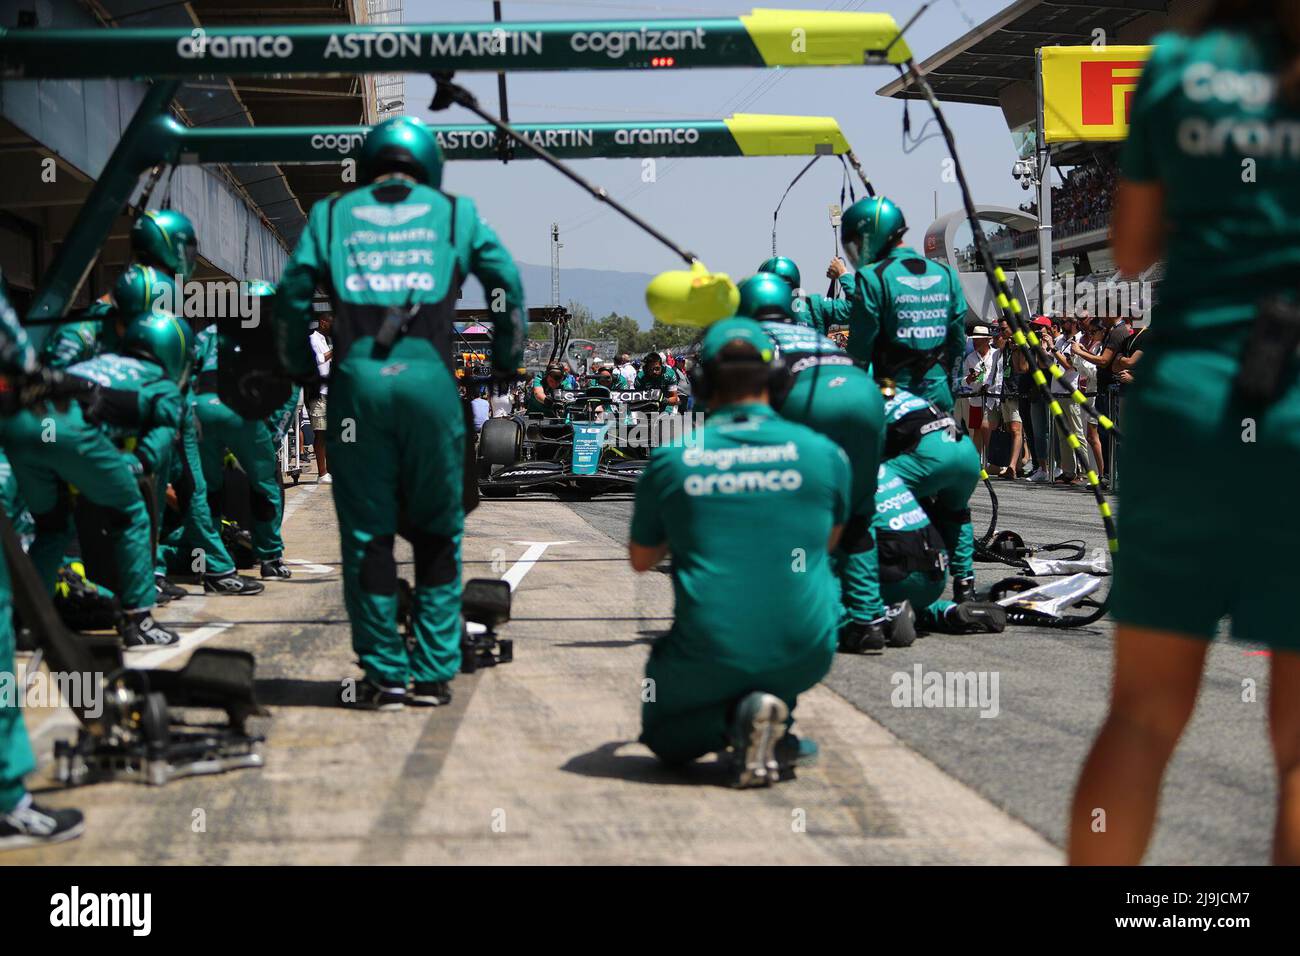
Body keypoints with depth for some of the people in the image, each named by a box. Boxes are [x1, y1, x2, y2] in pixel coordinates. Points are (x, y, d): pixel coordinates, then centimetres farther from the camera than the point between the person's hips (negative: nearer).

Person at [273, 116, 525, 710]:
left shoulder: (331, 214, 17)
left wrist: (299, 370, 16)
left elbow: (292, 291, 8)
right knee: (437, 531, 10)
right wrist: (506, 363, 17)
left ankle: (385, 677, 8)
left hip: (357, 378, 0)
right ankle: (433, 673, 9)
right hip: (430, 377, 0)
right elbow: (507, 281, 10)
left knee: (366, 533, 6)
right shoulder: (453, 212, 17)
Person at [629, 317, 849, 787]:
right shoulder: (824, 453, -2)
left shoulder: (671, 461, -5)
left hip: (711, 657, -1)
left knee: (664, 737, 29)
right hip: (804, 657, 1)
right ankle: (775, 735, 16)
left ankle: (731, 718, -6)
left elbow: (641, 560, 12)